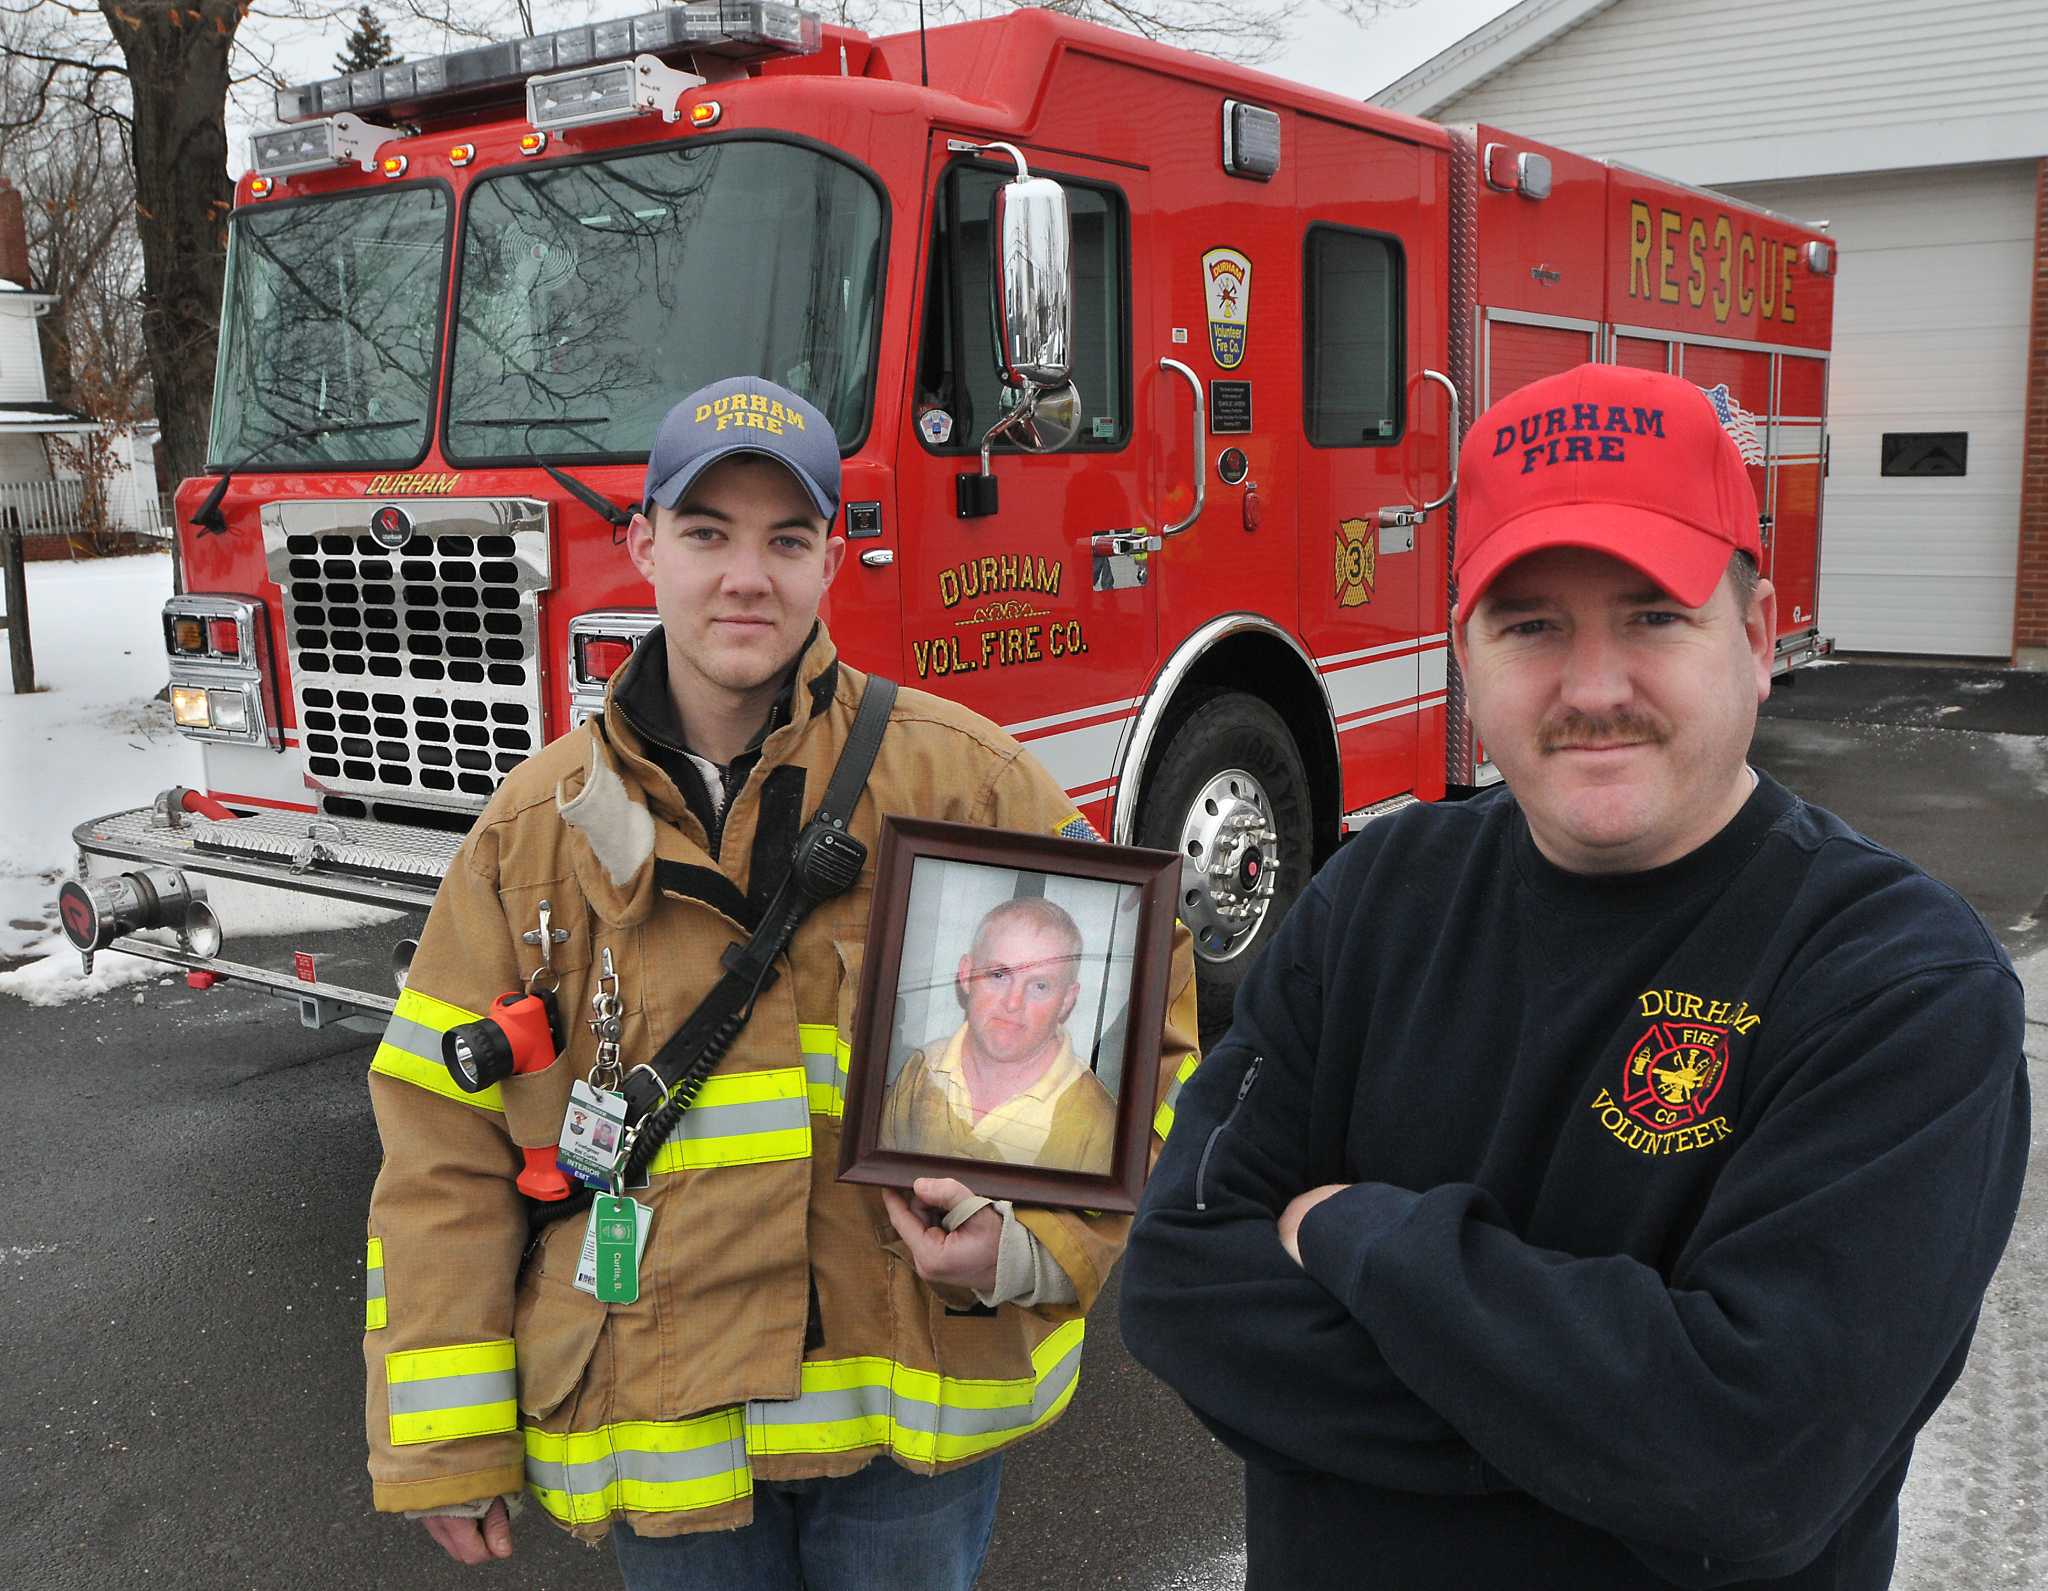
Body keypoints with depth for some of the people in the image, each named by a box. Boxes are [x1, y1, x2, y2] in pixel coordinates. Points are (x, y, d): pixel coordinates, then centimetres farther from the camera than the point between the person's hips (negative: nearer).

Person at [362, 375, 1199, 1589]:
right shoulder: (536, 828, -1)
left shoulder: (966, 780, -6)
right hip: (662, 1426, 2)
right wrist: (446, 1441, 1)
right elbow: (449, 1141, 1)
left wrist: (1041, 1240, -12)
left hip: (920, 1402, -1)